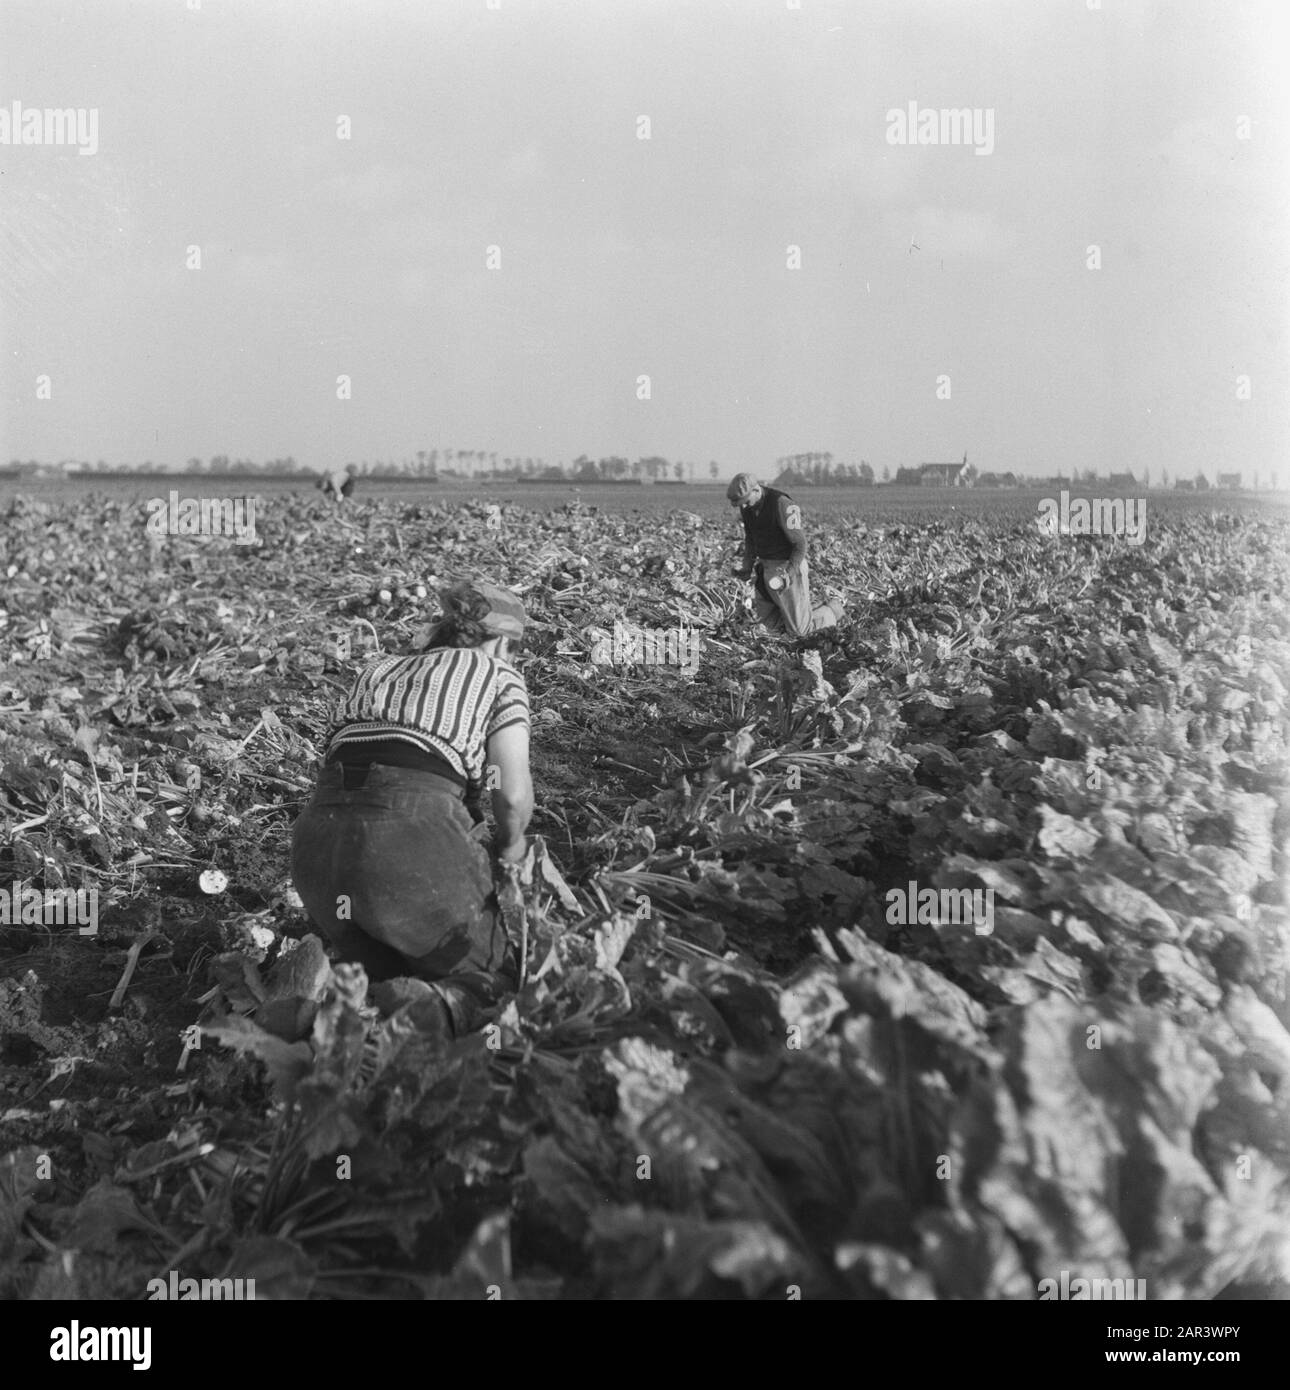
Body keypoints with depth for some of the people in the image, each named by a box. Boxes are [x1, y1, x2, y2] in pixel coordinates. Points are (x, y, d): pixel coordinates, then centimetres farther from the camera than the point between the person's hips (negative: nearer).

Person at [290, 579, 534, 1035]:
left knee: (389, 977, 27)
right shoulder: (497, 675, 16)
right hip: (414, 833, -5)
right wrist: (509, 844, 25)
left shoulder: (374, 670, 30)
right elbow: (513, 793, 3)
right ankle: (421, 1013, -17)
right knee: (493, 978, 15)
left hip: (317, 839, 5)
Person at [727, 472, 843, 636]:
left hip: (789, 566, -7)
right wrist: (747, 567, 3)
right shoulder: (746, 507, -2)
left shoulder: (781, 504, -26)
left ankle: (834, 606, 24)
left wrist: (788, 574, -30)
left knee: (798, 630, 0)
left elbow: (799, 544, -21)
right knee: (774, 626, 11)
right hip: (766, 567, 7)